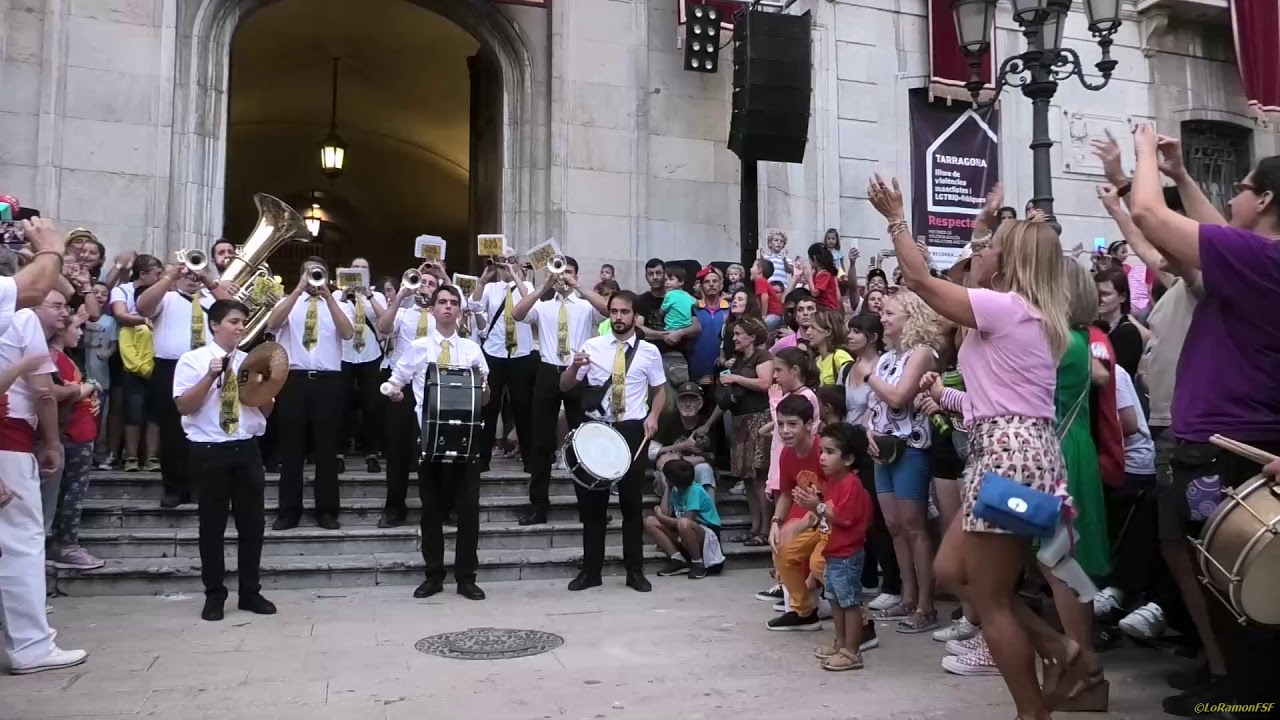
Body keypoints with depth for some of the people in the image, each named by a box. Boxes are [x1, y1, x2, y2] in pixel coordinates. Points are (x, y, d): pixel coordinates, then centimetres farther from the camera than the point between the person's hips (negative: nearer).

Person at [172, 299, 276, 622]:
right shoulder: (193, 360, -1)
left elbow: (266, 410, 12)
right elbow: (183, 406, -10)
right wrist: (211, 376, -19)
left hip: (247, 449, 4)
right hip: (209, 450, -4)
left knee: (252, 523, 7)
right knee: (213, 525, 4)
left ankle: (250, 592, 19)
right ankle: (214, 596, 16)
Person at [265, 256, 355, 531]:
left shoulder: (336, 304, 11)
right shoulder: (288, 302, 10)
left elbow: (348, 333, -8)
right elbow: (272, 325, -11)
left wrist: (328, 295, -13)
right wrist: (299, 289, -14)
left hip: (327, 381, 0)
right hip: (293, 379, 0)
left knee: (326, 448, 4)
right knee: (291, 448, 4)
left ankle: (327, 511, 12)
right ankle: (289, 510, 13)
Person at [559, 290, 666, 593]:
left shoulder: (649, 351, 2)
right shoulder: (592, 346, 3)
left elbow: (660, 389, 11)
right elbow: (564, 386, 4)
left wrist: (653, 415, -7)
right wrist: (575, 366, -16)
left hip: (632, 430, -1)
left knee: (632, 501, 5)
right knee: (591, 501, 6)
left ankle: (635, 571, 16)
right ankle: (590, 570, 17)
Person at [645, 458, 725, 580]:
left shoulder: (695, 491, -19)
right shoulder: (675, 491, 5)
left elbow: (686, 521, -25)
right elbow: (665, 514, -6)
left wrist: (660, 516, -11)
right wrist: (667, 488, -1)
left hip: (708, 536, -8)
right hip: (685, 538, 8)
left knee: (684, 524, -41)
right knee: (649, 522, -8)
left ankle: (698, 563, -16)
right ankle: (677, 560, -13)